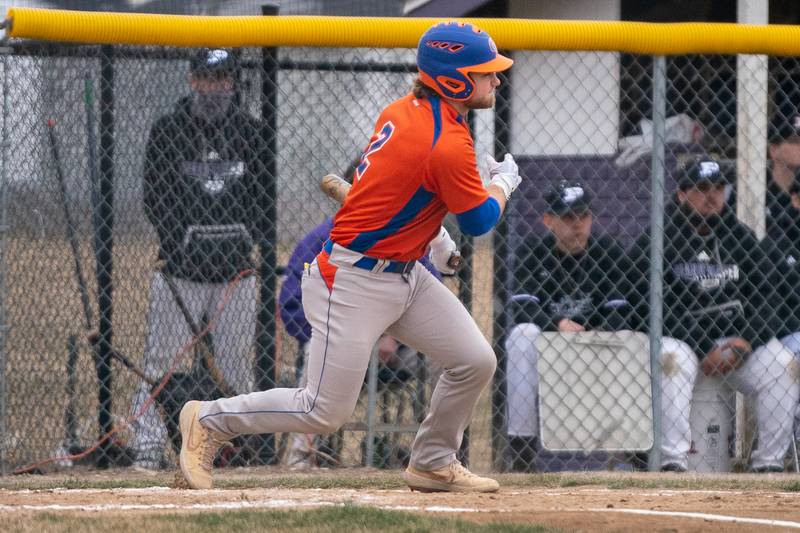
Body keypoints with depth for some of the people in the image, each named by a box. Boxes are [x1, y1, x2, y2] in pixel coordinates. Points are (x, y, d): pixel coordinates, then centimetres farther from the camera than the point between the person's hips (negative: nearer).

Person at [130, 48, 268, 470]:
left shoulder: (248, 130, 11)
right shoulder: (167, 131, 2)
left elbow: (260, 192, 14)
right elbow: (154, 197, 0)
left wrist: (250, 238, -2)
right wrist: (179, 242, -12)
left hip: (236, 268, 3)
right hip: (180, 270, -3)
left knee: (237, 361, 5)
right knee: (162, 358, -6)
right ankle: (148, 446, -4)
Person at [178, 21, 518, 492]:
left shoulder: (404, 111, 2)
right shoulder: (449, 146, -25)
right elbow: (480, 221, -12)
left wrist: (429, 232, 20)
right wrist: (504, 181, 7)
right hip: (355, 284, -10)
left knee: (476, 362, 4)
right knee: (324, 412, -4)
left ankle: (433, 463, 23)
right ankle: (209, 421, 14)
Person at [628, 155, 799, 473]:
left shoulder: (740, 237, 10)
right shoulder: (653, 242, -5)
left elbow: (761, 299, 8)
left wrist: (746, 342, -12)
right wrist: (705, 351, -19)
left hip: (736, 341, 4)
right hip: (680, 339, -4)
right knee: (673, 358, -37)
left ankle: (769, 463, -17)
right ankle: (672, 462, -39)